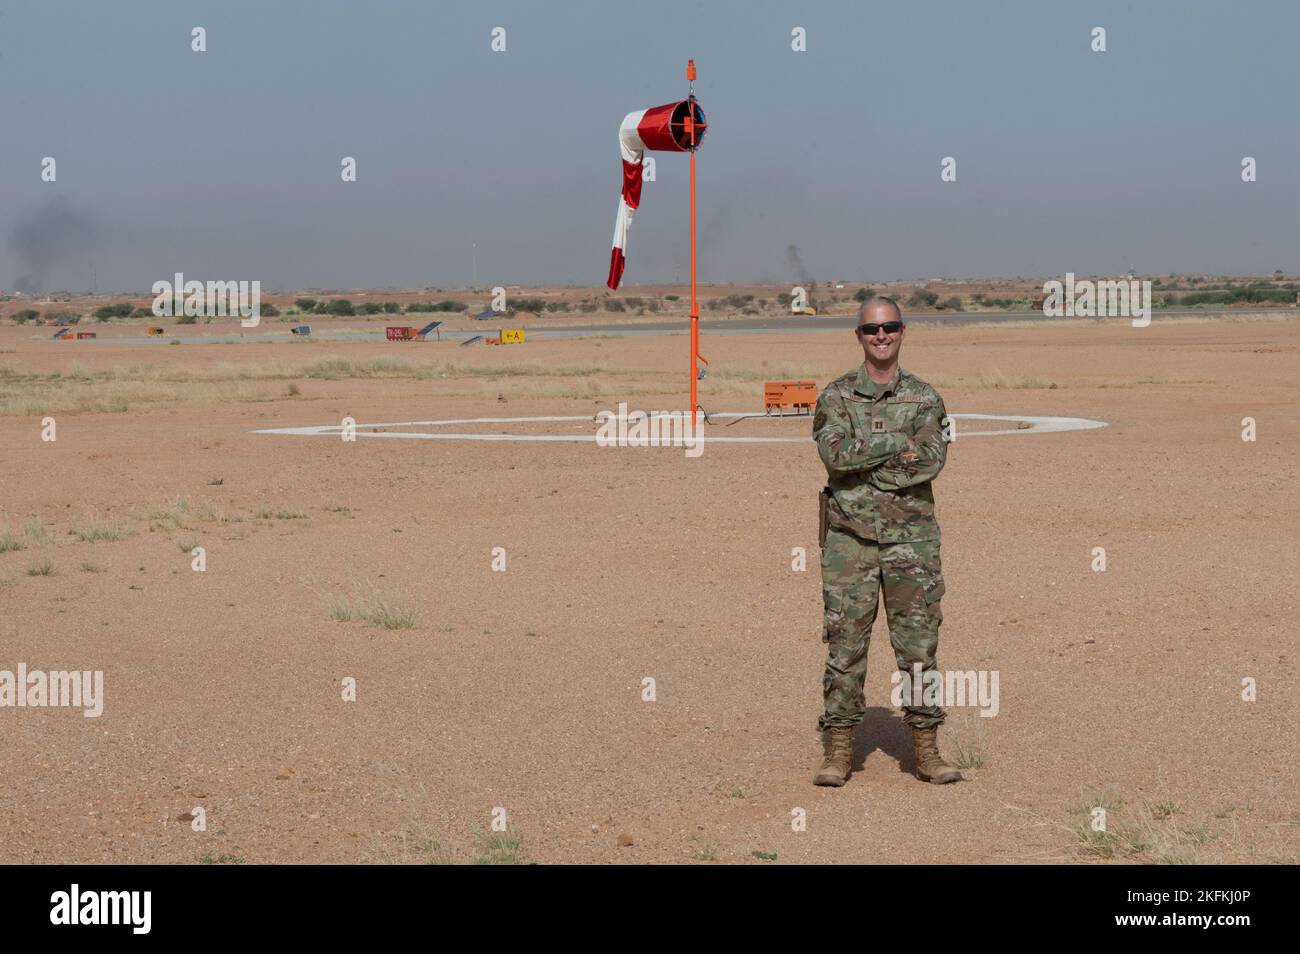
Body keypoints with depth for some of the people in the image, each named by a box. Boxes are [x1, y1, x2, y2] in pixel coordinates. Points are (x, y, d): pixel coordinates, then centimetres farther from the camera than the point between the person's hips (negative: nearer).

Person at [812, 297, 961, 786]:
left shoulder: (925, 398, 6)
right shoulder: (836, 396, 3)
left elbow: (931, 460, -9)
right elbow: (836, 453, -15)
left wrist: (863, 457, -12)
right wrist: (901, 441, -13)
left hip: (911, 538, 1)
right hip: (850, 537, -1)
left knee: (919, 643, 1)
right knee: (845, 643, 0)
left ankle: (927, 751, 7)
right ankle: (839, 751, 7)